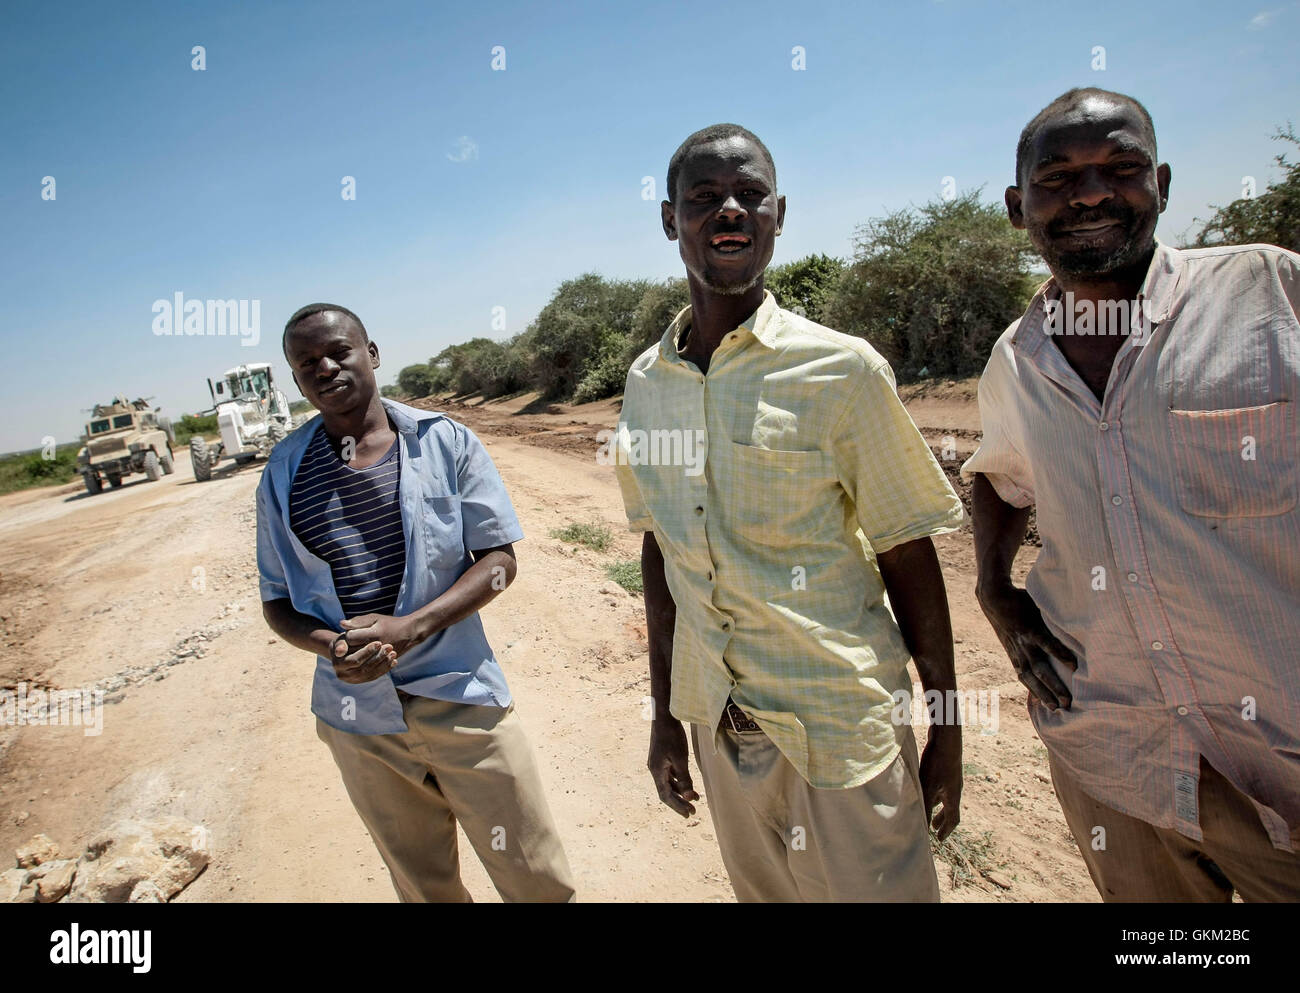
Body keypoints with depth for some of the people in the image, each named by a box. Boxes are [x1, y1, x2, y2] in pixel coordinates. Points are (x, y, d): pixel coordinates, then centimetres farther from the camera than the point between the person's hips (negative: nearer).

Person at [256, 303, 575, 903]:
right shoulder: (284, 472, 3)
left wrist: (408, 628, -19)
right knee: (424, 887, 21)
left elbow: (498, 559, -5)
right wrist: (332, 647, -14)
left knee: (537, 881, 7)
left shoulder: (445, 442, -4)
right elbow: (277, 600, 8)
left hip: (459, 700, -2)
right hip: (357, 719, 3)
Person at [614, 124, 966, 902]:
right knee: (762, 889, 21)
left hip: (842, 724, -4)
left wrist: (947, 731, -2)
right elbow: (661, 552, 8)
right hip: (720, 724, 4)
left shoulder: (841, 369, -11)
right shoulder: (645, 383, 1)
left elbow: (907, 556, -6)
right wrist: (666, 715, 12)